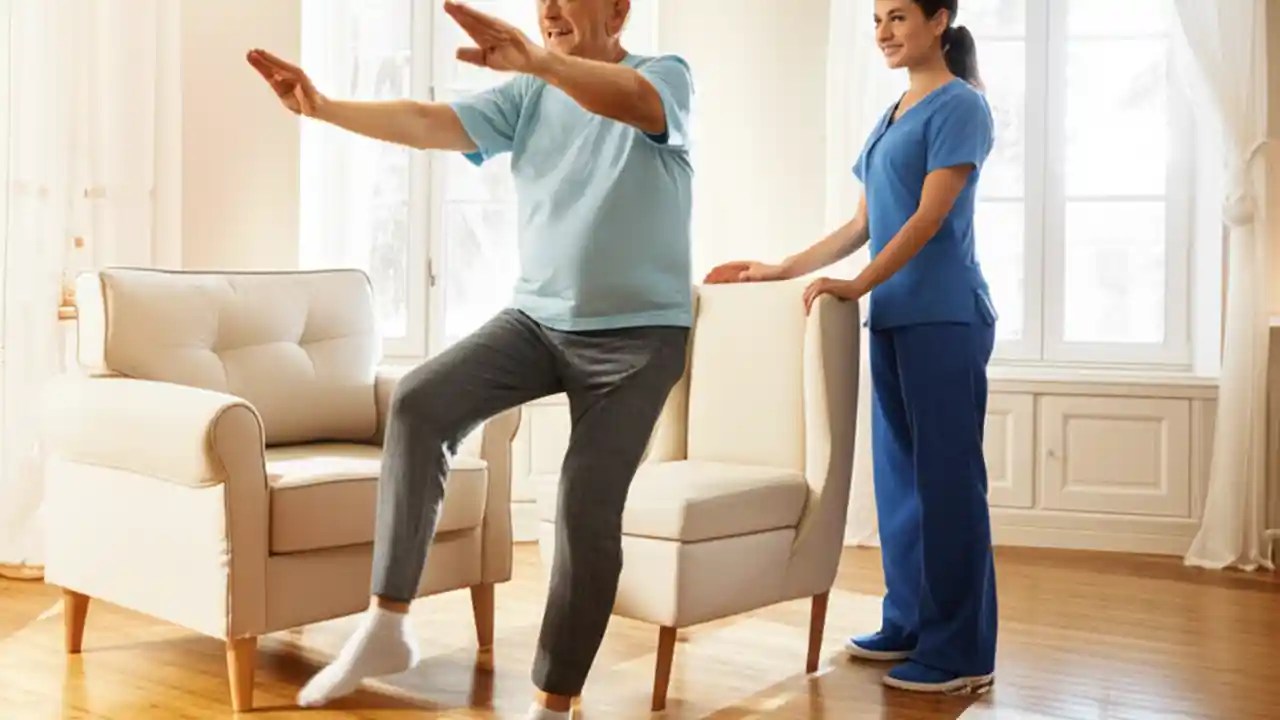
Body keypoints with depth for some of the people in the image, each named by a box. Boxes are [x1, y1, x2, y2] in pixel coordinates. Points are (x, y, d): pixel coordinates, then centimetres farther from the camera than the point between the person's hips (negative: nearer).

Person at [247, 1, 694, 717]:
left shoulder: (667, 76, -7)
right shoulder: (525, 95, 7)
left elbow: (631, 102, -31)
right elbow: (427, 123, -3)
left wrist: (538, 60, -48)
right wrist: (323, 107, -15)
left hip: (638, 334, -4)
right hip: (537, 317, 4)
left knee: (589, 511, -7)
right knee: (421, 401, -18)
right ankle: (387, 625, -11)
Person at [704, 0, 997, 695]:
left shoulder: (960, 105, -4)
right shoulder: (891, 117, 20)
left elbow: (929, 216, -14)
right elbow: (862, 224, 20)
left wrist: (857, 285, -21)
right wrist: (781, 270, 16)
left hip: (943, 318, -8)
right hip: (895, 318, 8)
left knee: (946, 476, -6)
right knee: (899, 472, 10)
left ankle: (962, 651, 0)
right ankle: (908, 624, 20)